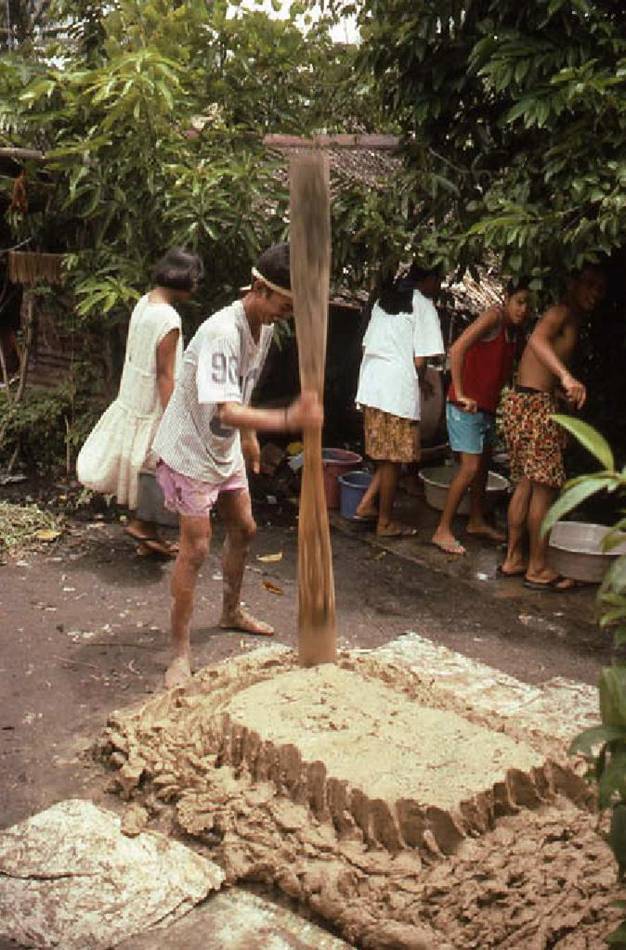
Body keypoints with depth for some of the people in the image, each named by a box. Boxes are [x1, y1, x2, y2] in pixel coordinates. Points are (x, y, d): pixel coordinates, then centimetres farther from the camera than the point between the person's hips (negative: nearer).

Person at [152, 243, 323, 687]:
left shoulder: (264, 326, -3)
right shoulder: (221, 333, -31)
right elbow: (226, 411, -42)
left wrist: (249, 436, 21)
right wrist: (288, 419, -55)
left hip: (226, 449, 9)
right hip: (190, 451, -9)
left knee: (244, 529, 19)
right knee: (196, 547, -8)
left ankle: (232, 611, 42)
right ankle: (180, 654, 2)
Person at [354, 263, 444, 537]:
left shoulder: (384, 299, 16)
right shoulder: (424, 306, -7)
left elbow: (367, 347, 15)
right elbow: (419, 361, -12)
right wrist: (419, 386, 9)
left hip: (370, 385, 7)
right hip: (398, 388, -7)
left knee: (387, 455, 18)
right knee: (393, 458, 3)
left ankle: (367, 504, 13)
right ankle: (385, 522, 12)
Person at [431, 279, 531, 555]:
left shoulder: (515, 329, 9)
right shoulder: (494, 317, -17)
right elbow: (457, 350, -27)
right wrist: (460, 395, -28)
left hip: (488, 406, 9)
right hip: (467, 405, -9)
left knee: (483, 463, 18)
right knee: (470, 466, -12)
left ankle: (476, 522, 34)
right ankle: (443, 530, -6)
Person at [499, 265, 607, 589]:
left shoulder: (572, 320, 20)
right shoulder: (562, 312, -9)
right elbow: (537, 339, -32)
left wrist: (563, 394, 23)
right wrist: (567, 377, -43)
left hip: (522, 402, 10)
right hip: (535, 405, -10)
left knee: (526, 483, 15)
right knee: (545, 486, -3)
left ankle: (513, 559, 22)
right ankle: (538, 569, 5)